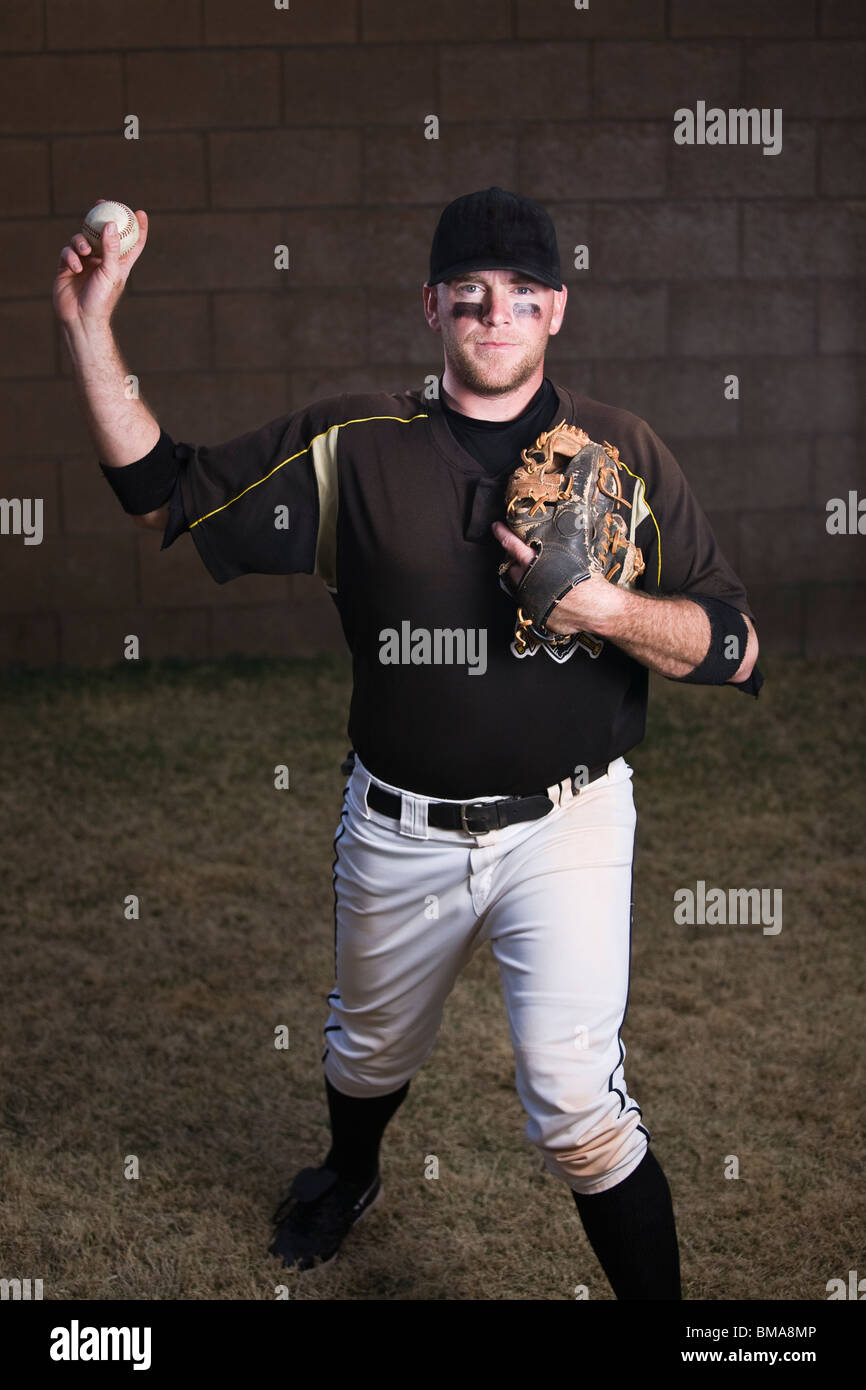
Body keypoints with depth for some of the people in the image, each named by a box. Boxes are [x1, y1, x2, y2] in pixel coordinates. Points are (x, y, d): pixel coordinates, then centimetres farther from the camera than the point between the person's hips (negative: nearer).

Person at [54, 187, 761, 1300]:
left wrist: (599, 605, -22)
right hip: (399, 829, 3)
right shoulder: (353, 444, -2)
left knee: (575, 1104, -9)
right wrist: (89, 329, -10)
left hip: (564, 827, -2)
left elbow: (735, 650, -5)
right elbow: (165, 492, -1)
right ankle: (348, 1175, 60)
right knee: (372, 1049, 25)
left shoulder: (623, 454, -4)